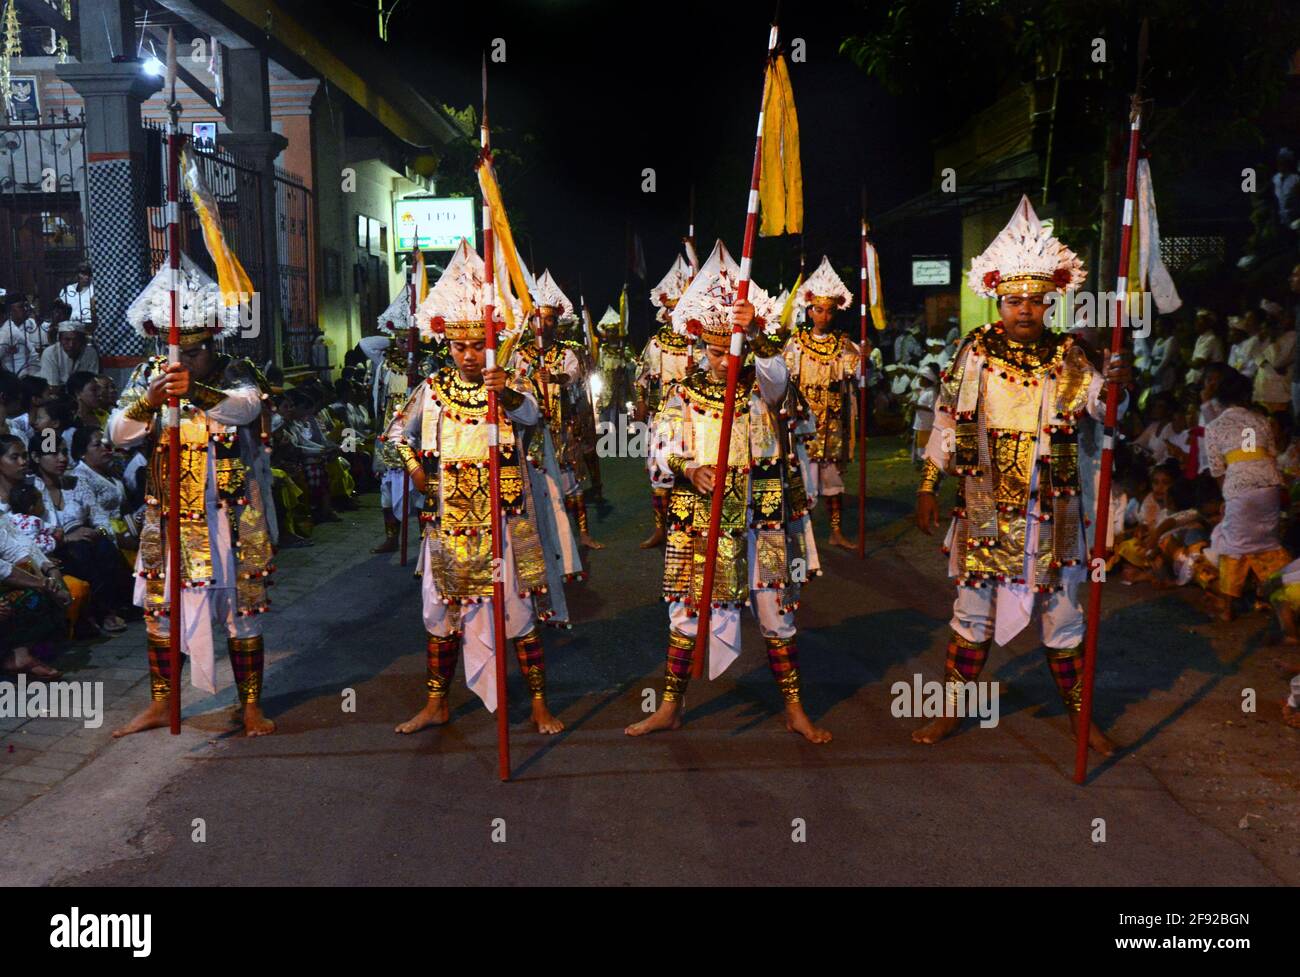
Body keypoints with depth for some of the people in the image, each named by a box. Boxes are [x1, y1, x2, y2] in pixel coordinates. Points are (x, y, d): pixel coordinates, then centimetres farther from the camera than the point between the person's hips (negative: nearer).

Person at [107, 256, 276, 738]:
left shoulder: (236, 372, -7)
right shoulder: (149, 374, 1)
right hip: (168, 513, 3)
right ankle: (159, 704, 26)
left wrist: (195, 391, -47)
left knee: (242, 609, 3)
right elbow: (118, 434, -9)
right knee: (160, 608, 11)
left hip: (231, 515, -3)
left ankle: (251, 705, 16)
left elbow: (247, 407, -30)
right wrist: (149, 398, -27)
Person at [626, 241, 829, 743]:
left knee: (777, 617, 6)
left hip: (762, 521, 0)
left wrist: (755, 331, -42)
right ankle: (670, 707, 23)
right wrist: (691, 468, -25)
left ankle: (795, 711, 20)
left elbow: (776, 368, -24)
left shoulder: (764, 387, 0)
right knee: (685, 615, 8)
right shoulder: (685, 392, 2)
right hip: (697, 522, 1)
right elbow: (662, 446, -5)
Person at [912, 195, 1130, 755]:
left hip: (1050, 510, 1)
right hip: (984, 508, 0)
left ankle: (1078, 714, 26)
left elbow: (1101, 404, -13)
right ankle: (953, 709, 22)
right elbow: (947, 421, 4)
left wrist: (1114, 384, -37)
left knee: (1062, 613, 10)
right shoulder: (975, 351, 0)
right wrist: (928, 488, 2)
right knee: (973, 611, 8)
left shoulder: (1066, 358, 0)